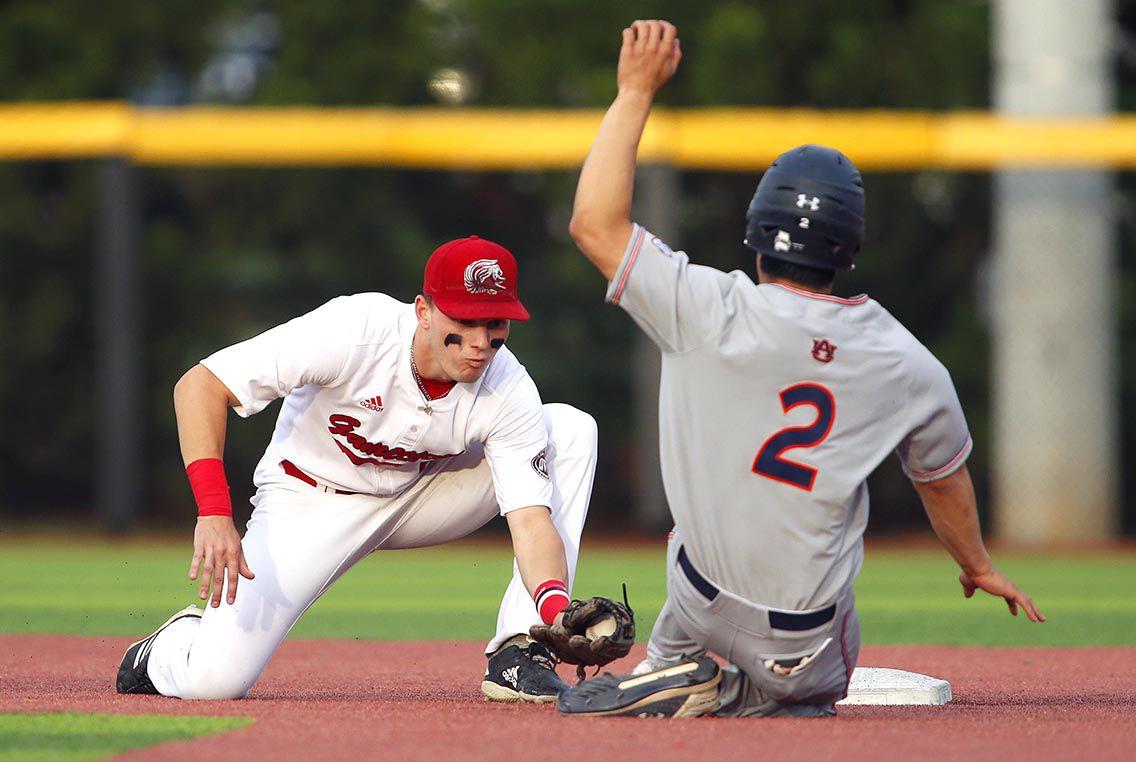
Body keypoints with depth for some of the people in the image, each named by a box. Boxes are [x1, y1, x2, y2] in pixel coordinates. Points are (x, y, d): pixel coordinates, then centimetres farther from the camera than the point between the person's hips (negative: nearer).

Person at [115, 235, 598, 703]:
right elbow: (199, 386, -30)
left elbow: (531, 519, -25)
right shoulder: (354, 331, -32)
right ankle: (177, 645, 17)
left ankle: (518, 653, -16)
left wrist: (555, 606, -47)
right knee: (214, 679, -24)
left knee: (572, 429, -17)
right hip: (310, 502, -4)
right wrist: (214, 514, -40)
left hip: (419, 498, 4)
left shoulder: (509, 393, -21)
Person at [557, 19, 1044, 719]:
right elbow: (944, 475, 11)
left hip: (709, 602, -1)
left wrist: (637, 93, -7)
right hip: (806, 650, 1)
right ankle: (751, 694, 2)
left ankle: (674, 670, 10)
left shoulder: (713, 313, -18)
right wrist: (978, 567, 32)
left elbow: (595, 222, -12)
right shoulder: (910, 365, -8)